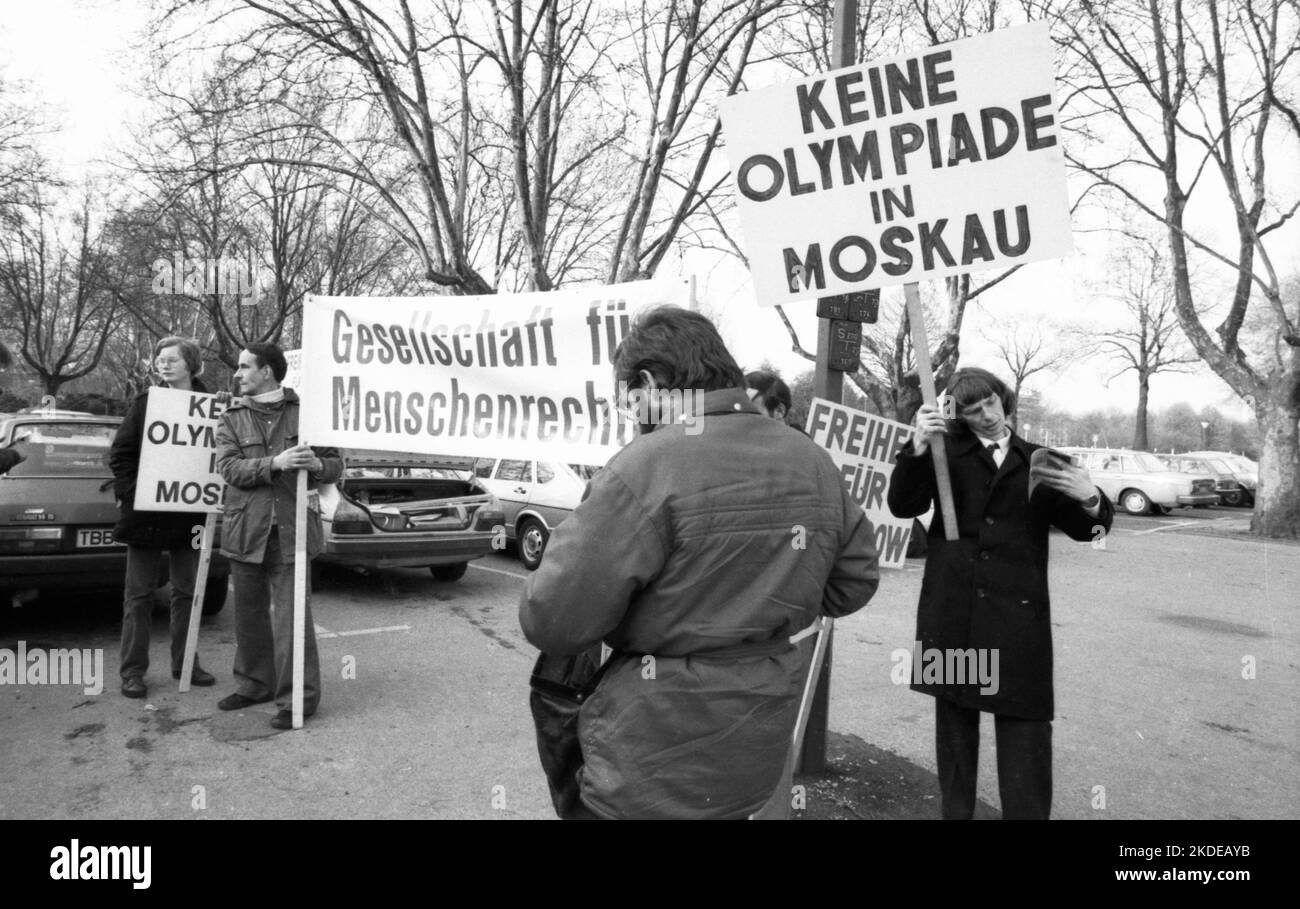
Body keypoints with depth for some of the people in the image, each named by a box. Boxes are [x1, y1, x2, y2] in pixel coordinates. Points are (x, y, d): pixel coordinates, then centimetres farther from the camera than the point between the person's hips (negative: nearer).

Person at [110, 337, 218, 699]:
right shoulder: (145, 402, 1)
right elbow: (120, 452, 1)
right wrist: (131, 493, -9)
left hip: (189, 515, 1)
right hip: (145, 514, -1)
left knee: (187, 590, 10)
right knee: (139, 594, 4)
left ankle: (184, 662, 22)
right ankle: (133, 670, 12)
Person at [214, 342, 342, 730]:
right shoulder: (232, 419, 9)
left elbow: (336, 465, 9)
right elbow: (229, 468, -6)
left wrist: (317, 464, -15)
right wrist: (275, 463, -22)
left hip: (291, 529, -3)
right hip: (246, 530, 3)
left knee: (291, 616, -5)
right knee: (248, 614, 14)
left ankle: (299, 697, 3)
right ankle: (255, 684, 31)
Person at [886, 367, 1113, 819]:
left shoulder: (1037, 459, 11)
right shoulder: (947, 451, 6)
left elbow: (1082, 528, 10)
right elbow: (903, 506, -5)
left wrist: (1090, 499, -14)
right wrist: (918, 447, -20)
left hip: (1018, 612, 0)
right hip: (951, 607, 0)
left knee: (1025, 726, -2)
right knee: (954, 718, 11)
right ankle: (955, 810, 25)